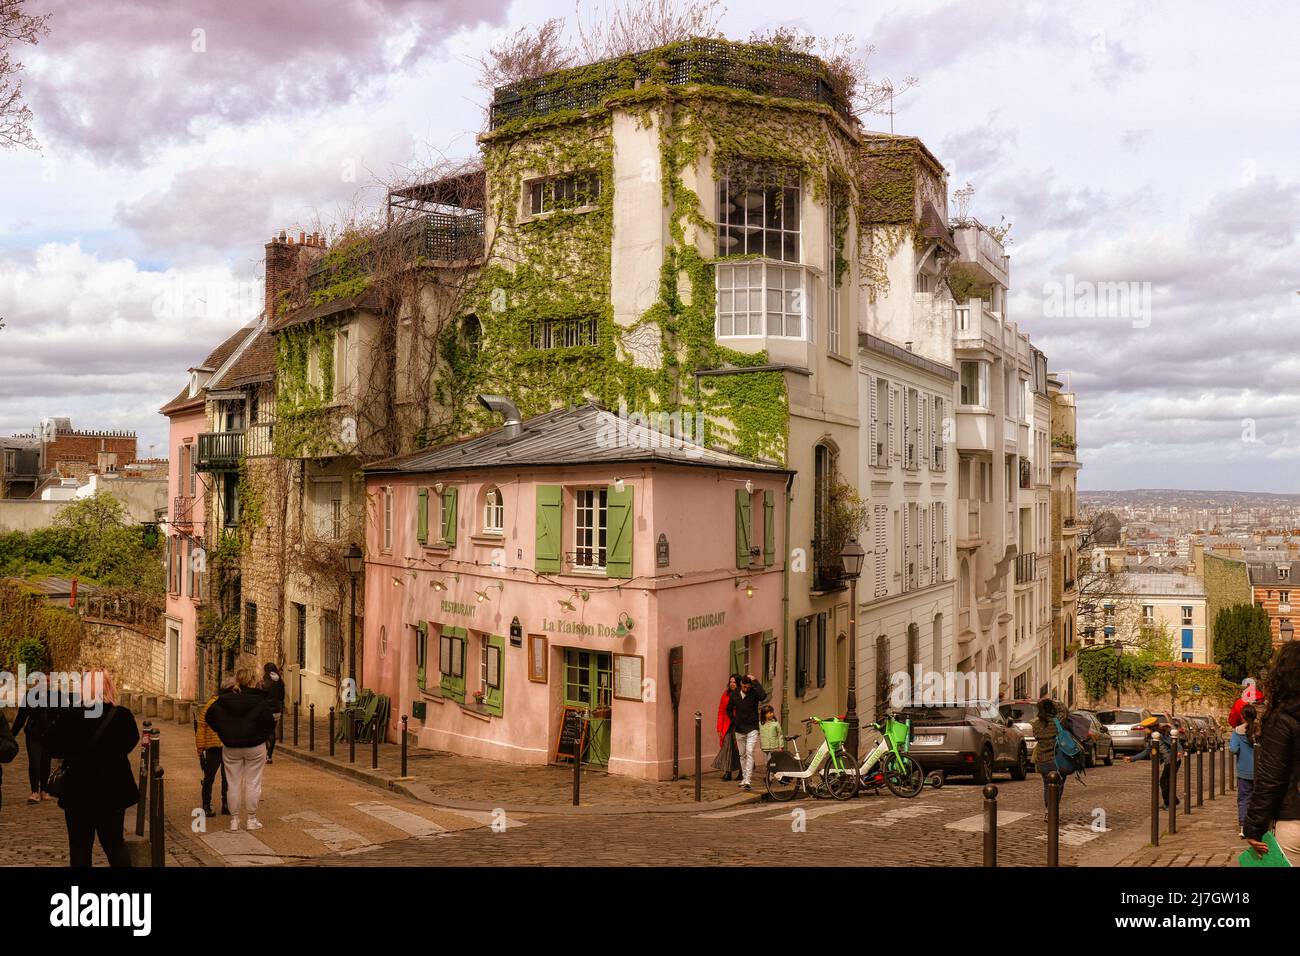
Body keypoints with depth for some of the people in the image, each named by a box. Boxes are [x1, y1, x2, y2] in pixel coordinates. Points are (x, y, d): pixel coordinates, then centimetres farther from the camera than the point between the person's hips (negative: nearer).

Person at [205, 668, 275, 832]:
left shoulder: (224, 698, -2)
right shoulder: (258, 700, -11)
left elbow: (210, 716, 0)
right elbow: (269, 720, -14)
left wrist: (223, 734, 8)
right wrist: (262, 735, 3)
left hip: (231, 748, 2)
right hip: (255, 747, -2)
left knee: (234, 784, 11)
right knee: (253, 783, 7)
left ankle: (234, 820, 15)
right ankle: (251, 819, 12)